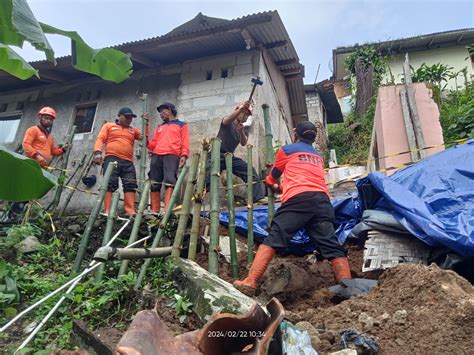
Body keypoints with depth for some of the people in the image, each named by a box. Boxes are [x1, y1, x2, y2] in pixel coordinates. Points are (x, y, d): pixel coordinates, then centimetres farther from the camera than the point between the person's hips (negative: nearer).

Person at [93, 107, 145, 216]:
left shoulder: (133, 130, 25)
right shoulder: (109, 126, 17)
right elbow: (100, 139, 7)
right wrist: (97, 152, -10)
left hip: (128, 162, 3)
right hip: (112, 159, -3)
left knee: (130, 185, -9)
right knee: (110, 184, -12)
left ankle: (131, 212, -13)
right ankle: (107, 212, -15)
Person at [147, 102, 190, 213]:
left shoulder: (182, 125, 18)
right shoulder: (159, 127, 32)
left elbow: (185, 143, 5)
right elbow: (153, 144, 24)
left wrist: (184, 155, -11)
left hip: (172, 156, -5)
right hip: (156, 156, 5)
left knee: (169, 181, -21)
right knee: (154, 184, -2)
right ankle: (154, 211, 0)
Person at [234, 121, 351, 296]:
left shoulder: (286, 150, 22)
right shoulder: (318, 157, 35)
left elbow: (272, 178, 34)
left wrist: (273, 185, 58)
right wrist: (283, 188, 58)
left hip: (298, 198, -4)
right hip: (322, 200, 5)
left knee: (273, 239, -8)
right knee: (332, 246, 0)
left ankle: (250, 282, -18)